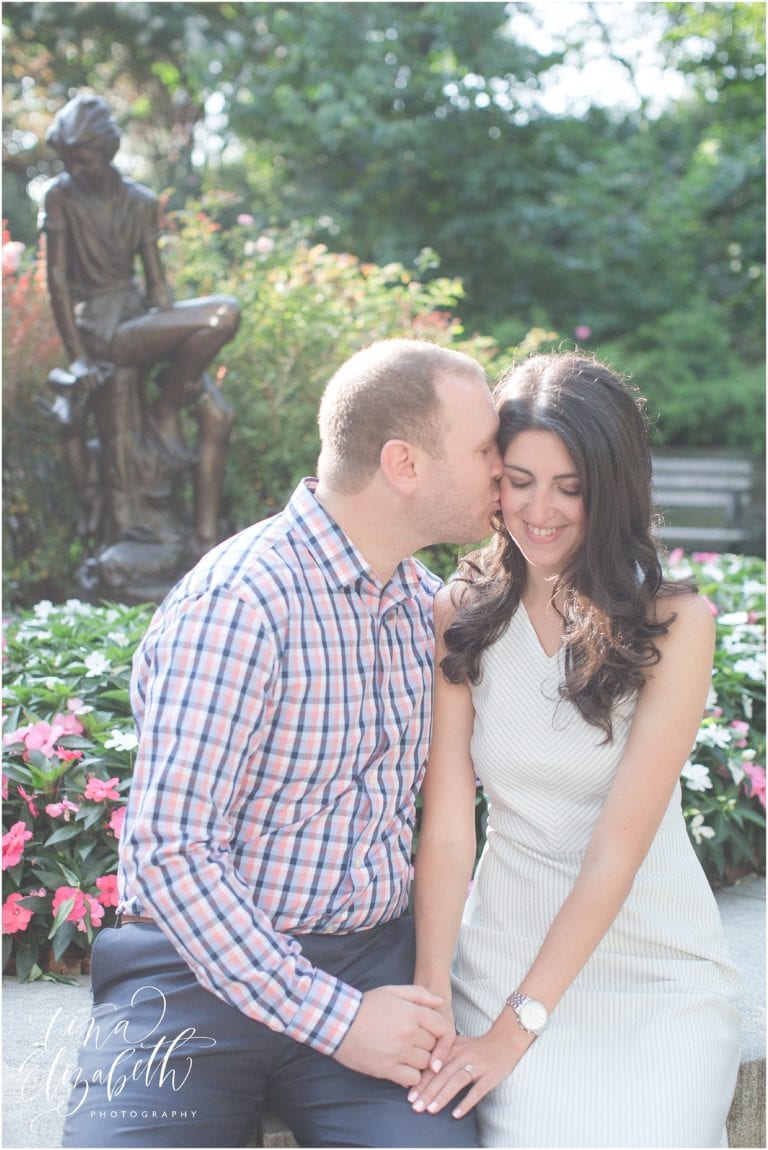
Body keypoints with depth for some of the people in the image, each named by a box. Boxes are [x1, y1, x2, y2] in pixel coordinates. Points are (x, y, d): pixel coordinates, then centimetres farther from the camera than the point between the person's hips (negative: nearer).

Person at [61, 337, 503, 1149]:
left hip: (371, 961, 5)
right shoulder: (239, 602, -16)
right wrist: (332, 1017, -18)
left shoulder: (424, 602, 9)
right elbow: (172, 853, -19)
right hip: (205, 969, -4)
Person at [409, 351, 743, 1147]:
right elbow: (446, 827, -7)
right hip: (506, 954, 1)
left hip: (659, 970, -1)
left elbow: (618, 845, -14)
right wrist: (430, 1001, -17)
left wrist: (515, 1028, -17)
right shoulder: (460, 616, -2)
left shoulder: (674, 622, -11)